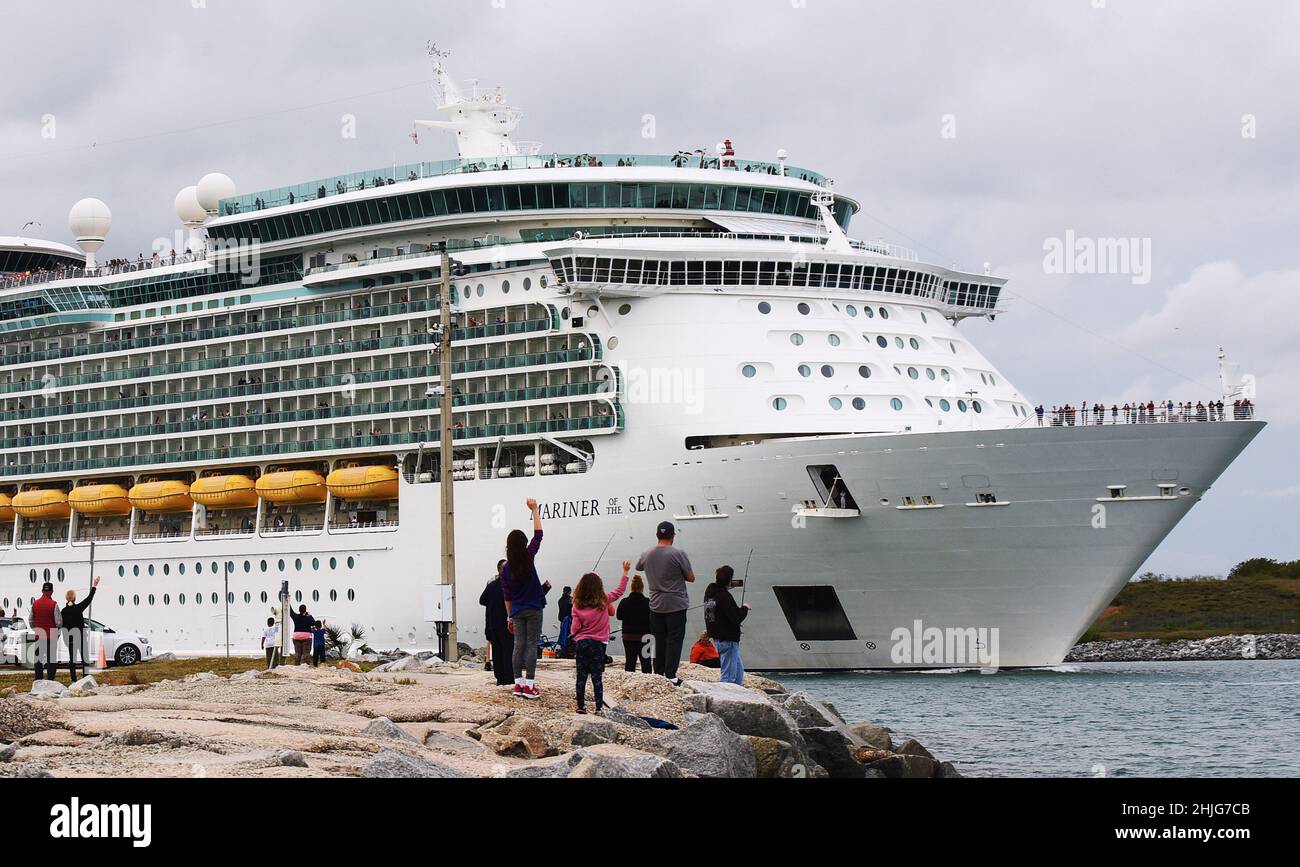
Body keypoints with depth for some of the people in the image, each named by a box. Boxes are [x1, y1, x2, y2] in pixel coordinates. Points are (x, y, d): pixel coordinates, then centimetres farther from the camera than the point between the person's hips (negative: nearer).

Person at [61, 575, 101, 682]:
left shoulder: (64, 611, -2)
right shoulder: (78, 608, -11)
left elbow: (63, 626, 3)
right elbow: (89, 598, -5)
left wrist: (65, 638, 12)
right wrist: (94, 586, 3)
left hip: (70, 637, 2)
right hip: (81, 636, -2)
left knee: (72, 658, 6)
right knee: (84, 658, 5)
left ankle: (74, 680, 3)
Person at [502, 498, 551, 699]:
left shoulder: (506, 568, 1)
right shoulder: (528, 558, -9)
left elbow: (507, 596, 6)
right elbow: (538, 534, 1)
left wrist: (510, 617, 15)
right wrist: (535, 510, 10)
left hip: (517, 612, 3)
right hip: (533, 609, -3)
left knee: (519, 646, 7)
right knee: (532, 646, -4)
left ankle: (518, 684, 5)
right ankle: (529, 686, -8)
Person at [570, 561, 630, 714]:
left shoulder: (577, 605, -3)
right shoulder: (603, 601, -6)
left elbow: (575, 628, -4)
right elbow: (619, 591, 5)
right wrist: (625, 572, 11)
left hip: (581, 643, 1)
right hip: (597, 644, -1)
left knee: (581, 676, 6)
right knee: (597, 677, 2)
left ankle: (581, 706, 7)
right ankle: (599, 706, 0)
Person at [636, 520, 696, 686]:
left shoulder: (647, 555, 2)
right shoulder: (678, 554, -13)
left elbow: (638, 567, 24)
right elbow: (691, 578, -7)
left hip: (655, 606, 5)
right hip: (676, 605, -5)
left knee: (659, 641, 11)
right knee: (674, 640, -2)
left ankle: (658, 674, 13)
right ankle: (670, 675, -7)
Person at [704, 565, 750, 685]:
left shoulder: (709, 591, 6)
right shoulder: (725, 596, -20)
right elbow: (736, 618, -22)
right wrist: (744, 608, -4)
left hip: (716, 638, 9)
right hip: (728, 639, -9)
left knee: (739, 670, 20)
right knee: (729, 675, -5)